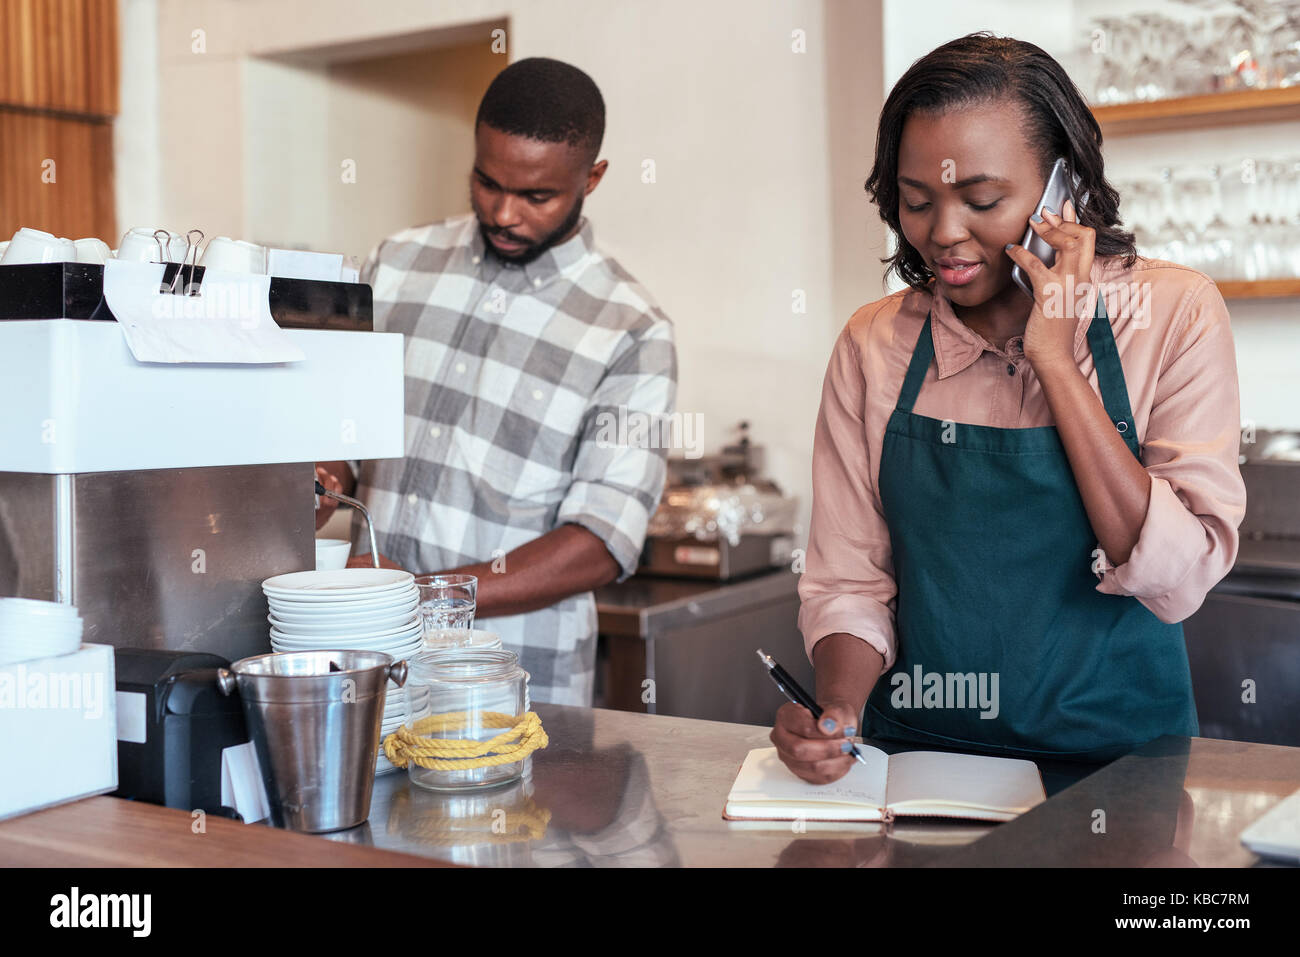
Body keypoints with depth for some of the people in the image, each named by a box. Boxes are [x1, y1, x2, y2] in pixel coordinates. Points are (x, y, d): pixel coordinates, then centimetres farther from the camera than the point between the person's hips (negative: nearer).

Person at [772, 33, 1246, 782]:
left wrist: (1054, 358, -15)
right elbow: (850, 583, 4)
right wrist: (837, 711, -16)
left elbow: (1177, 581, -13)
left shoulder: (1172, 314, -4)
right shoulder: (874, 346, 2)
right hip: (917, 761, 3)